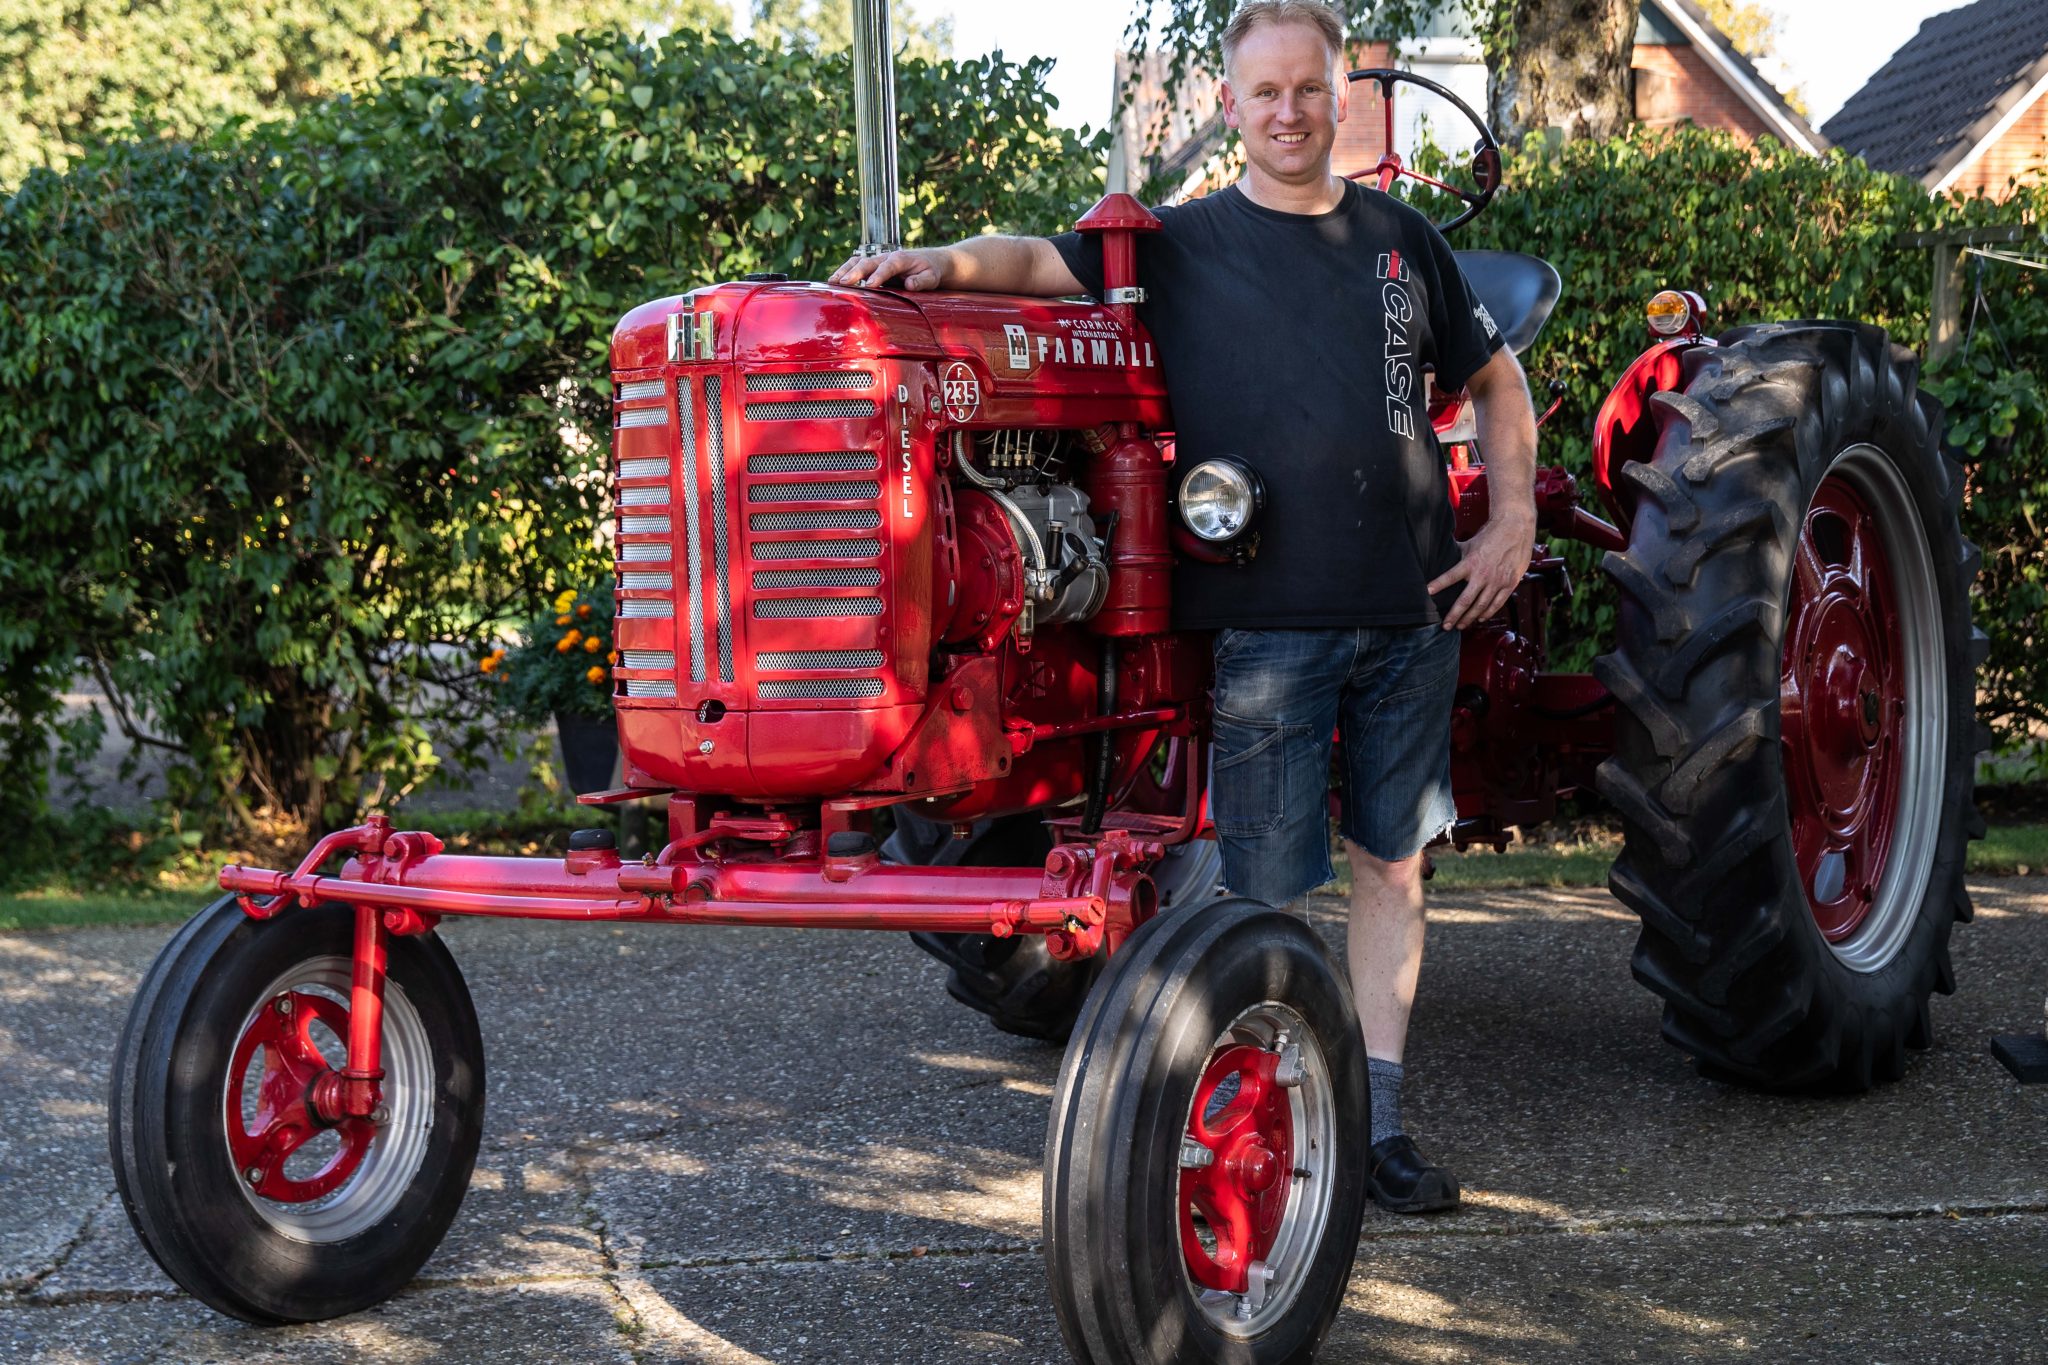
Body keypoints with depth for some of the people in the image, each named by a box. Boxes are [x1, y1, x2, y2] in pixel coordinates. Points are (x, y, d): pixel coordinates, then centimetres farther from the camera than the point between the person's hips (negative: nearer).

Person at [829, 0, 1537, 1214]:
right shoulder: (1182, 243, 3)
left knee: (1393, 861, 9)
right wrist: (942, 263, -30)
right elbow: (1042, 262, -10)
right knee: (1268, 889, -2)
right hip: (1263, 617, -4)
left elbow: (1496, 379, 21)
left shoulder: (1401, 240, 13)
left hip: (1409, 612, 4)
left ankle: (1376, 1121, 19)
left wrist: (1513, 523, 11)